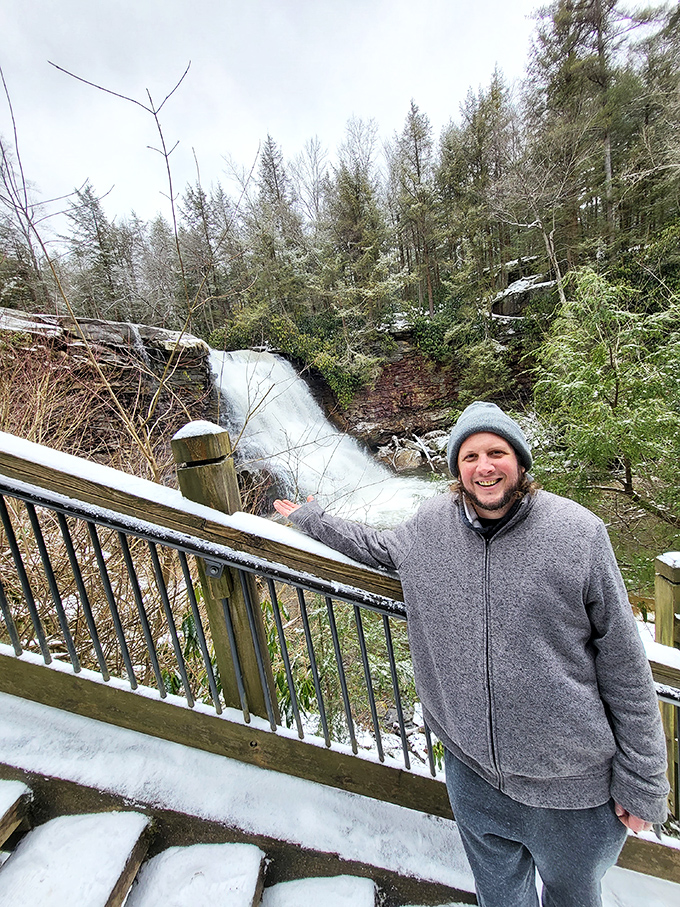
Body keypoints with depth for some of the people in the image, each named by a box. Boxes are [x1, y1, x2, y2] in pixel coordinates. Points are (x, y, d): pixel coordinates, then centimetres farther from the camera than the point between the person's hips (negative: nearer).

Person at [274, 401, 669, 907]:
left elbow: (624, 666, -10)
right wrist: (312, 519, 16)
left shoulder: (578, 532, -17)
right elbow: (378, 547, 12)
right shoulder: (430, 525, -9)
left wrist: (642, 783, -3)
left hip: (571, 785, -1)